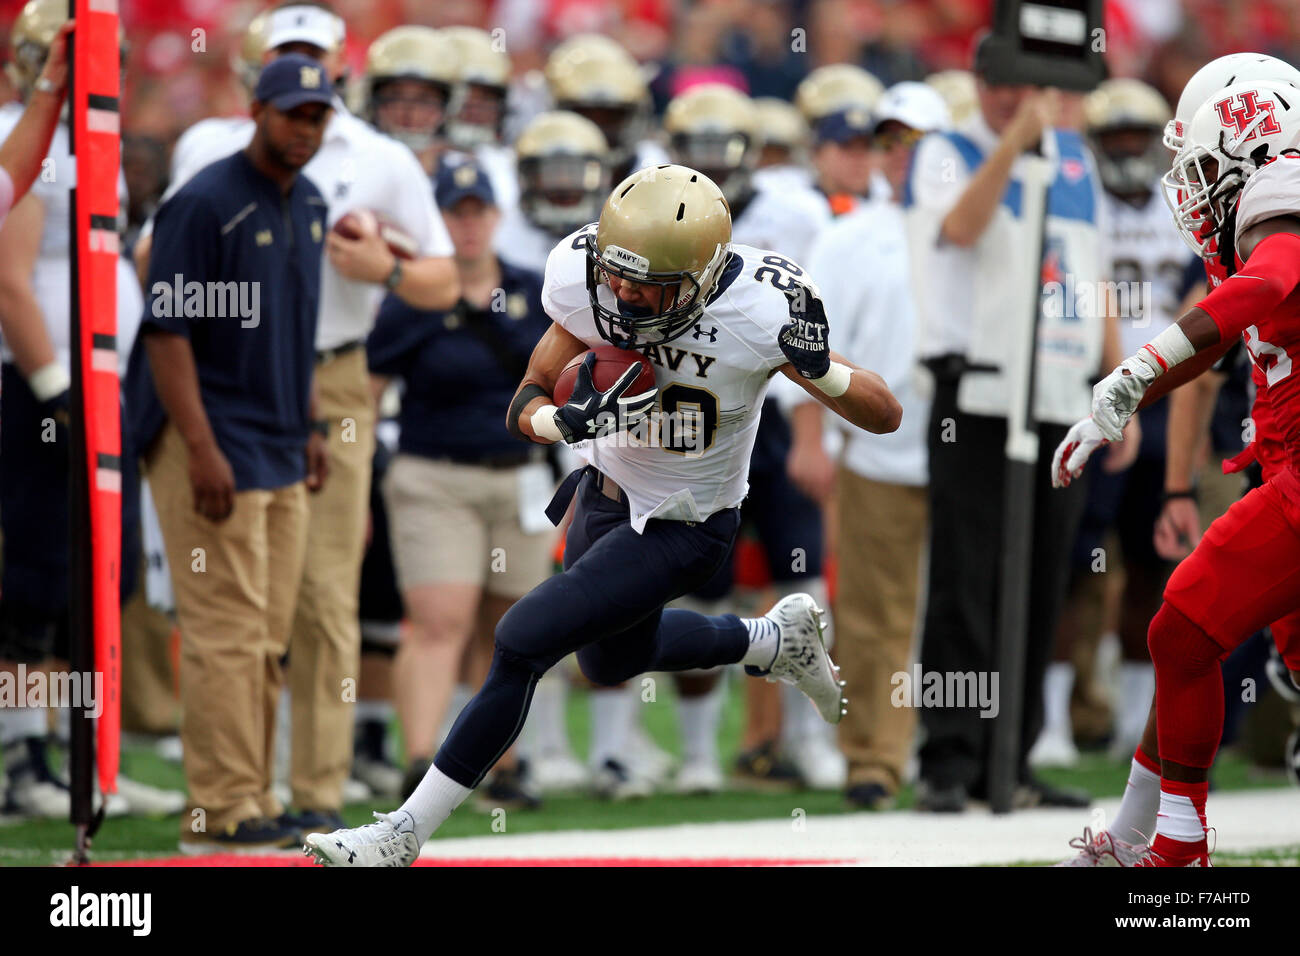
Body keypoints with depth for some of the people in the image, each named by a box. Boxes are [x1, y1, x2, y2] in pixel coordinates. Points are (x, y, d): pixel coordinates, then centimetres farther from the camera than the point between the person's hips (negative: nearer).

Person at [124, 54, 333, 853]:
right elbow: (166, 331, -16)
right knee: (228, 629, -11)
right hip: (215, 443, -8)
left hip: (282, 452, 9)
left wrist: (310, 428, 20)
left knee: (269, 637, 9)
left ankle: (255, 801, 14)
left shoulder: (309, 206, 13)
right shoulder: (205, 204, -13)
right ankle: (223, 810, -10)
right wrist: (201, 450, -21)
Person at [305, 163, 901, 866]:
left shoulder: (763, 311, -29)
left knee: (523, 642, -16)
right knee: (611, 661, 28)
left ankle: (401, 837, -6)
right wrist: (570, 420, -35)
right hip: (605, 491, 6)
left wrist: (817, 367, -41)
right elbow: (525, 408, -11)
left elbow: (885, 417, -21)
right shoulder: (586, 280, -20)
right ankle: (773, 639, 50)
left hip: (681, 527, -6)